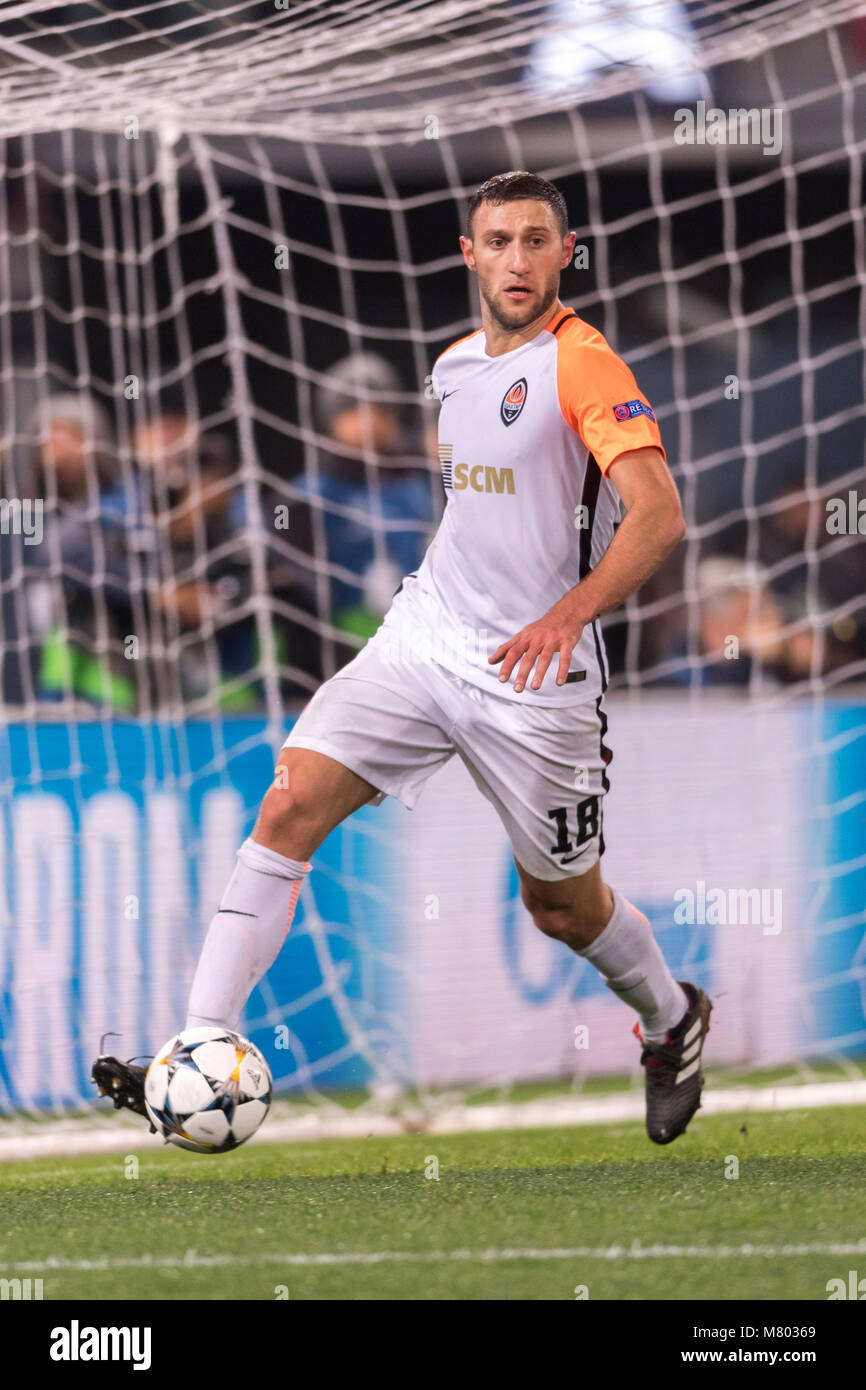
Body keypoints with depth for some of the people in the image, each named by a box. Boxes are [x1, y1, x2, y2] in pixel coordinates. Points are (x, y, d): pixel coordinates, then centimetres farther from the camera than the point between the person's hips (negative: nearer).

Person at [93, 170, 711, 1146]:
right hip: (423, 639, 6)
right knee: (289, 805, -14)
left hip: (534, 673, -6)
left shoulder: (582, 363, -13)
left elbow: (658, 515, -24)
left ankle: (673, 1022, 41)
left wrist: (568, 615, -36)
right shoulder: (453, 364, 11)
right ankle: (204, 1055, -16)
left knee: (561, 904, 9)